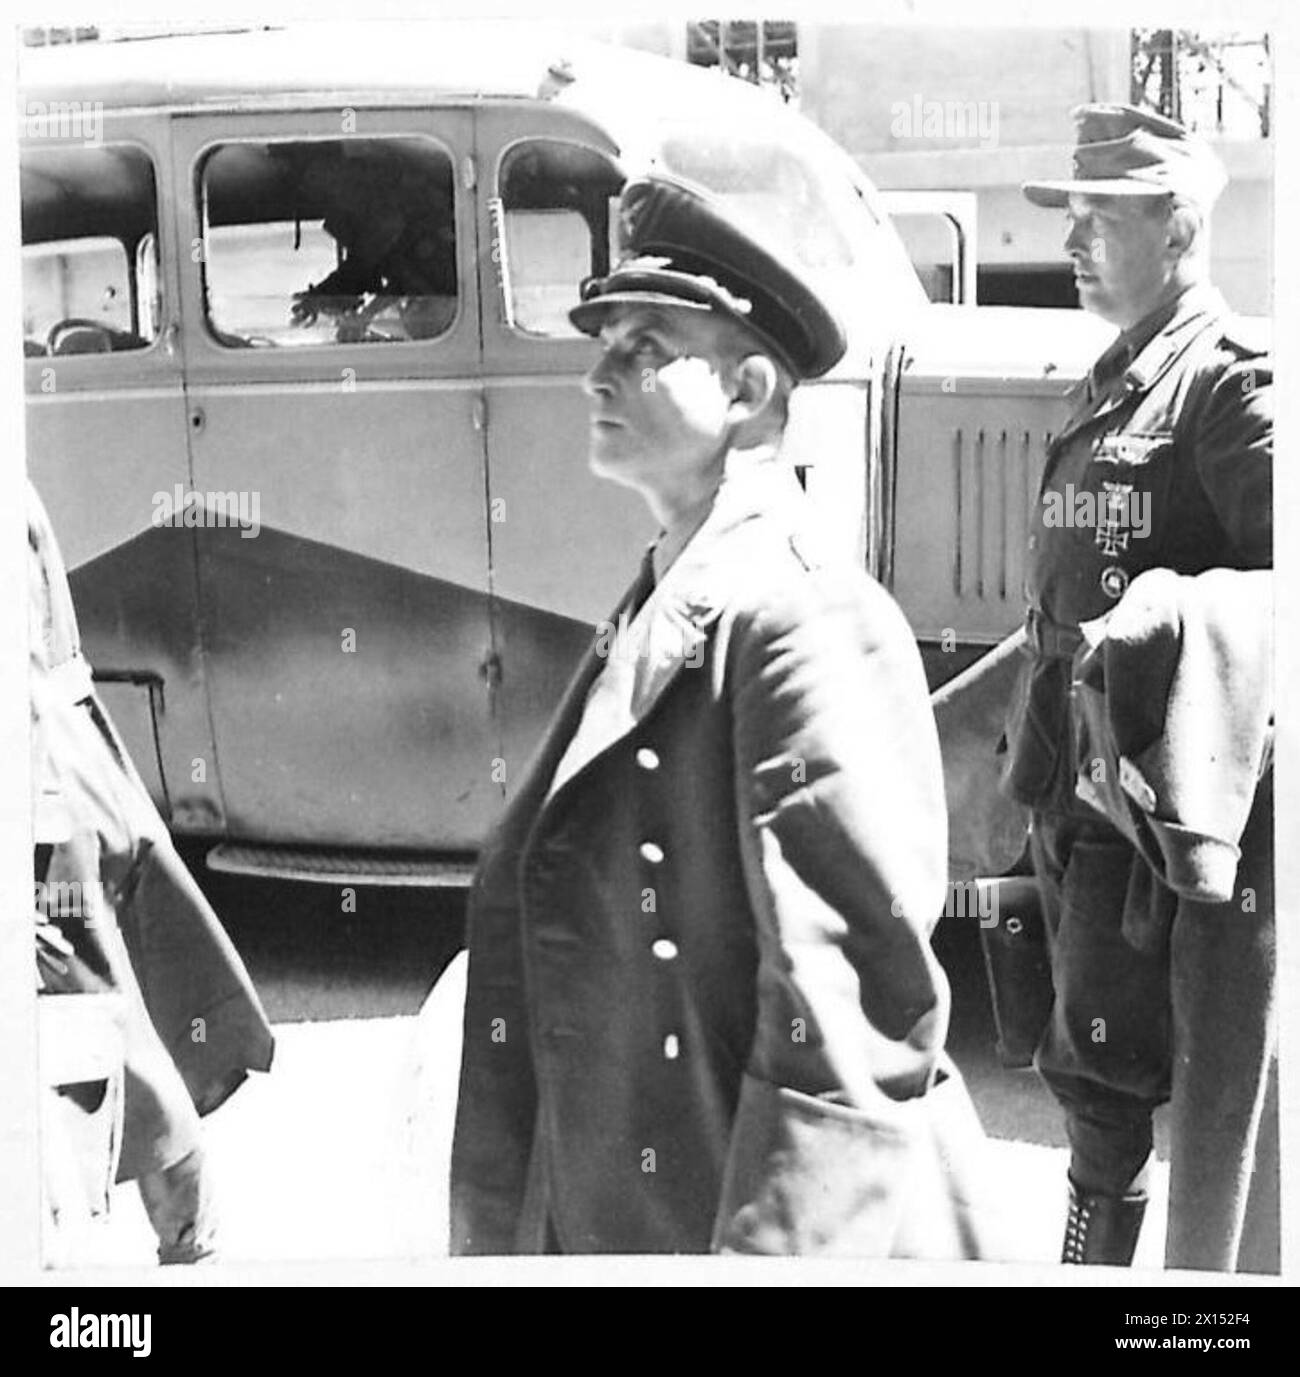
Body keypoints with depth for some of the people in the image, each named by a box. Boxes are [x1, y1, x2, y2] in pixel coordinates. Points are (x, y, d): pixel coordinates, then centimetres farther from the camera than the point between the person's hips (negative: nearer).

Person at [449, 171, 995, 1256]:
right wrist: (502, 1224, 13)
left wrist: (776, 1243, -24)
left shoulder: (808, 620, -17)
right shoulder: (640, 626, 10)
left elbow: (852, 1013, -22)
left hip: (784, 1222, -8)